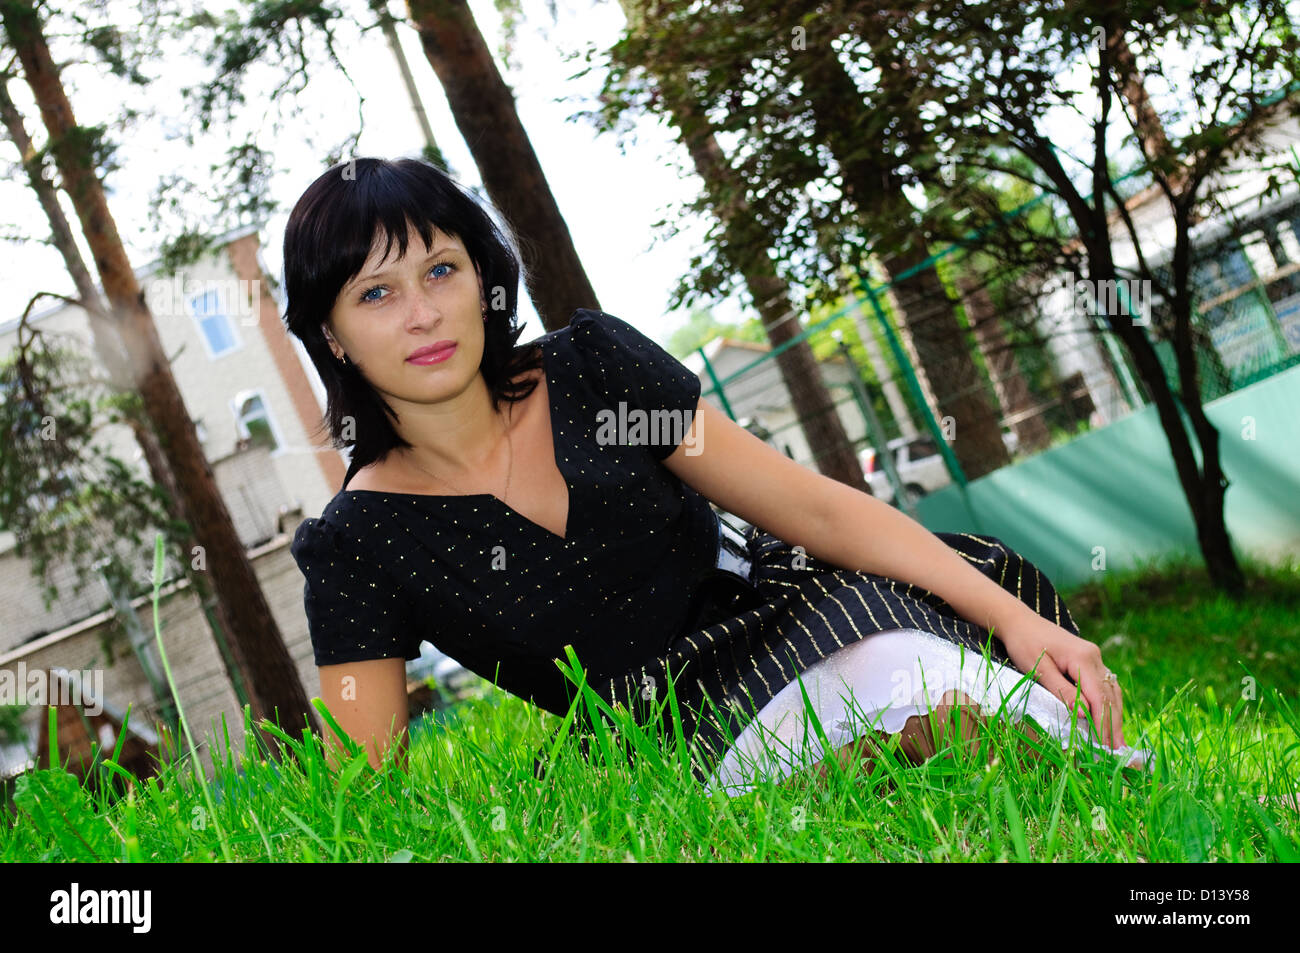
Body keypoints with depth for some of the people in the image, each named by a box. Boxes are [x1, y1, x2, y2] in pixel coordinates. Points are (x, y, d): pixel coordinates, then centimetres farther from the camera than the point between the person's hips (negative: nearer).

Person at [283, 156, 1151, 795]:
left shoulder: (591, 363, -3)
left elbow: (814, 509, -5)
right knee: (901, 676, -32)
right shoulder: (355, 545, -7)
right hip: (685, 749, -2)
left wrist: (1013, 616, -14)